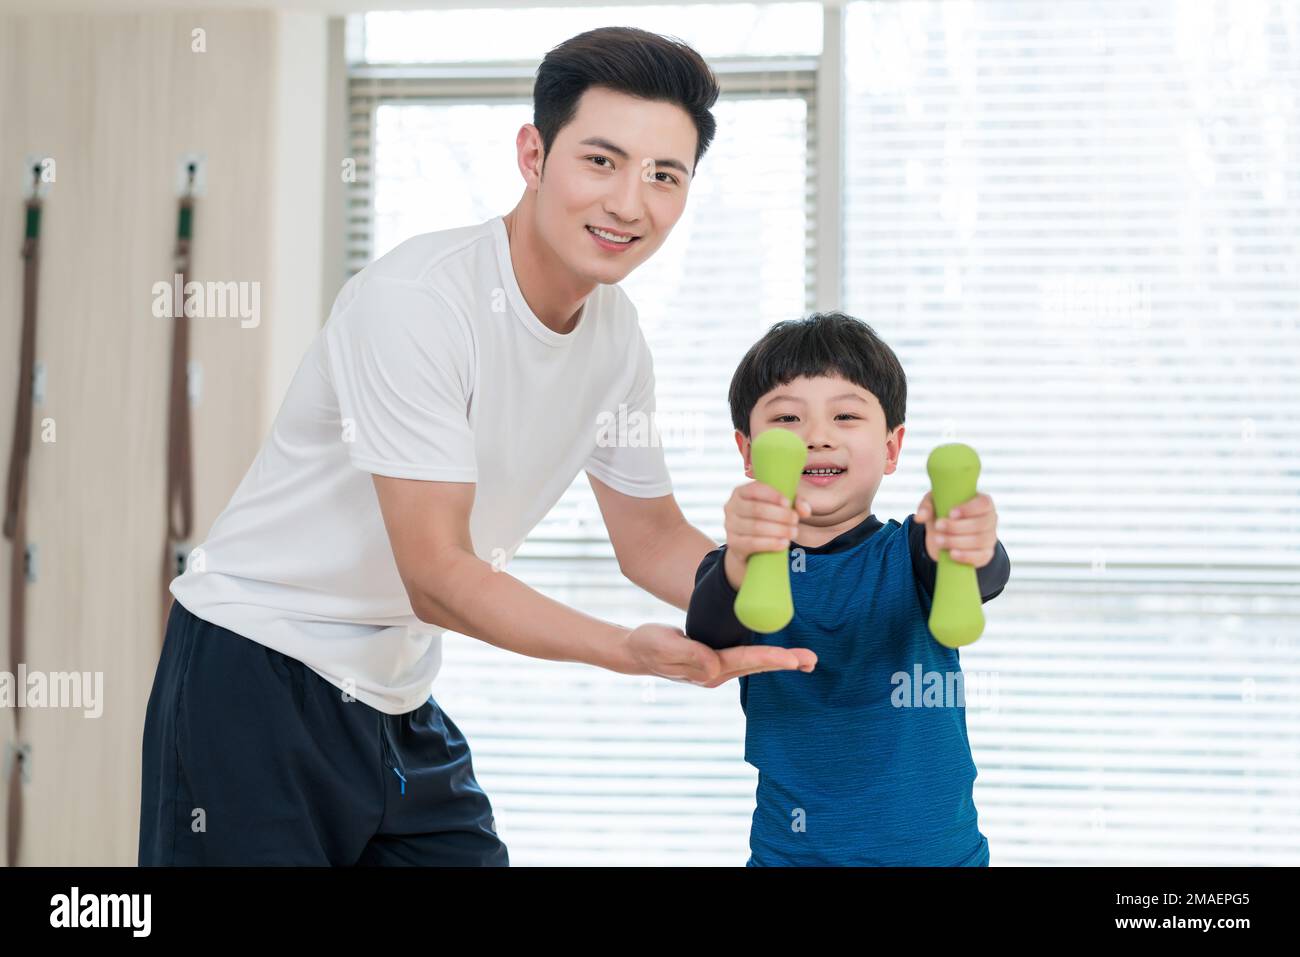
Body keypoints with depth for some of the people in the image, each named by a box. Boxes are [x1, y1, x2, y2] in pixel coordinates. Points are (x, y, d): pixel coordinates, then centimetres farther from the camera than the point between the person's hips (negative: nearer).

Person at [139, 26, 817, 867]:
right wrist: (634, 650, -34)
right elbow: (437, 578, -25)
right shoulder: (415, 299, -23)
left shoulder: (617, 335, 1)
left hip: (398, 699, 7)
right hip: (257, 674, -7)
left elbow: (651, 537, 12)